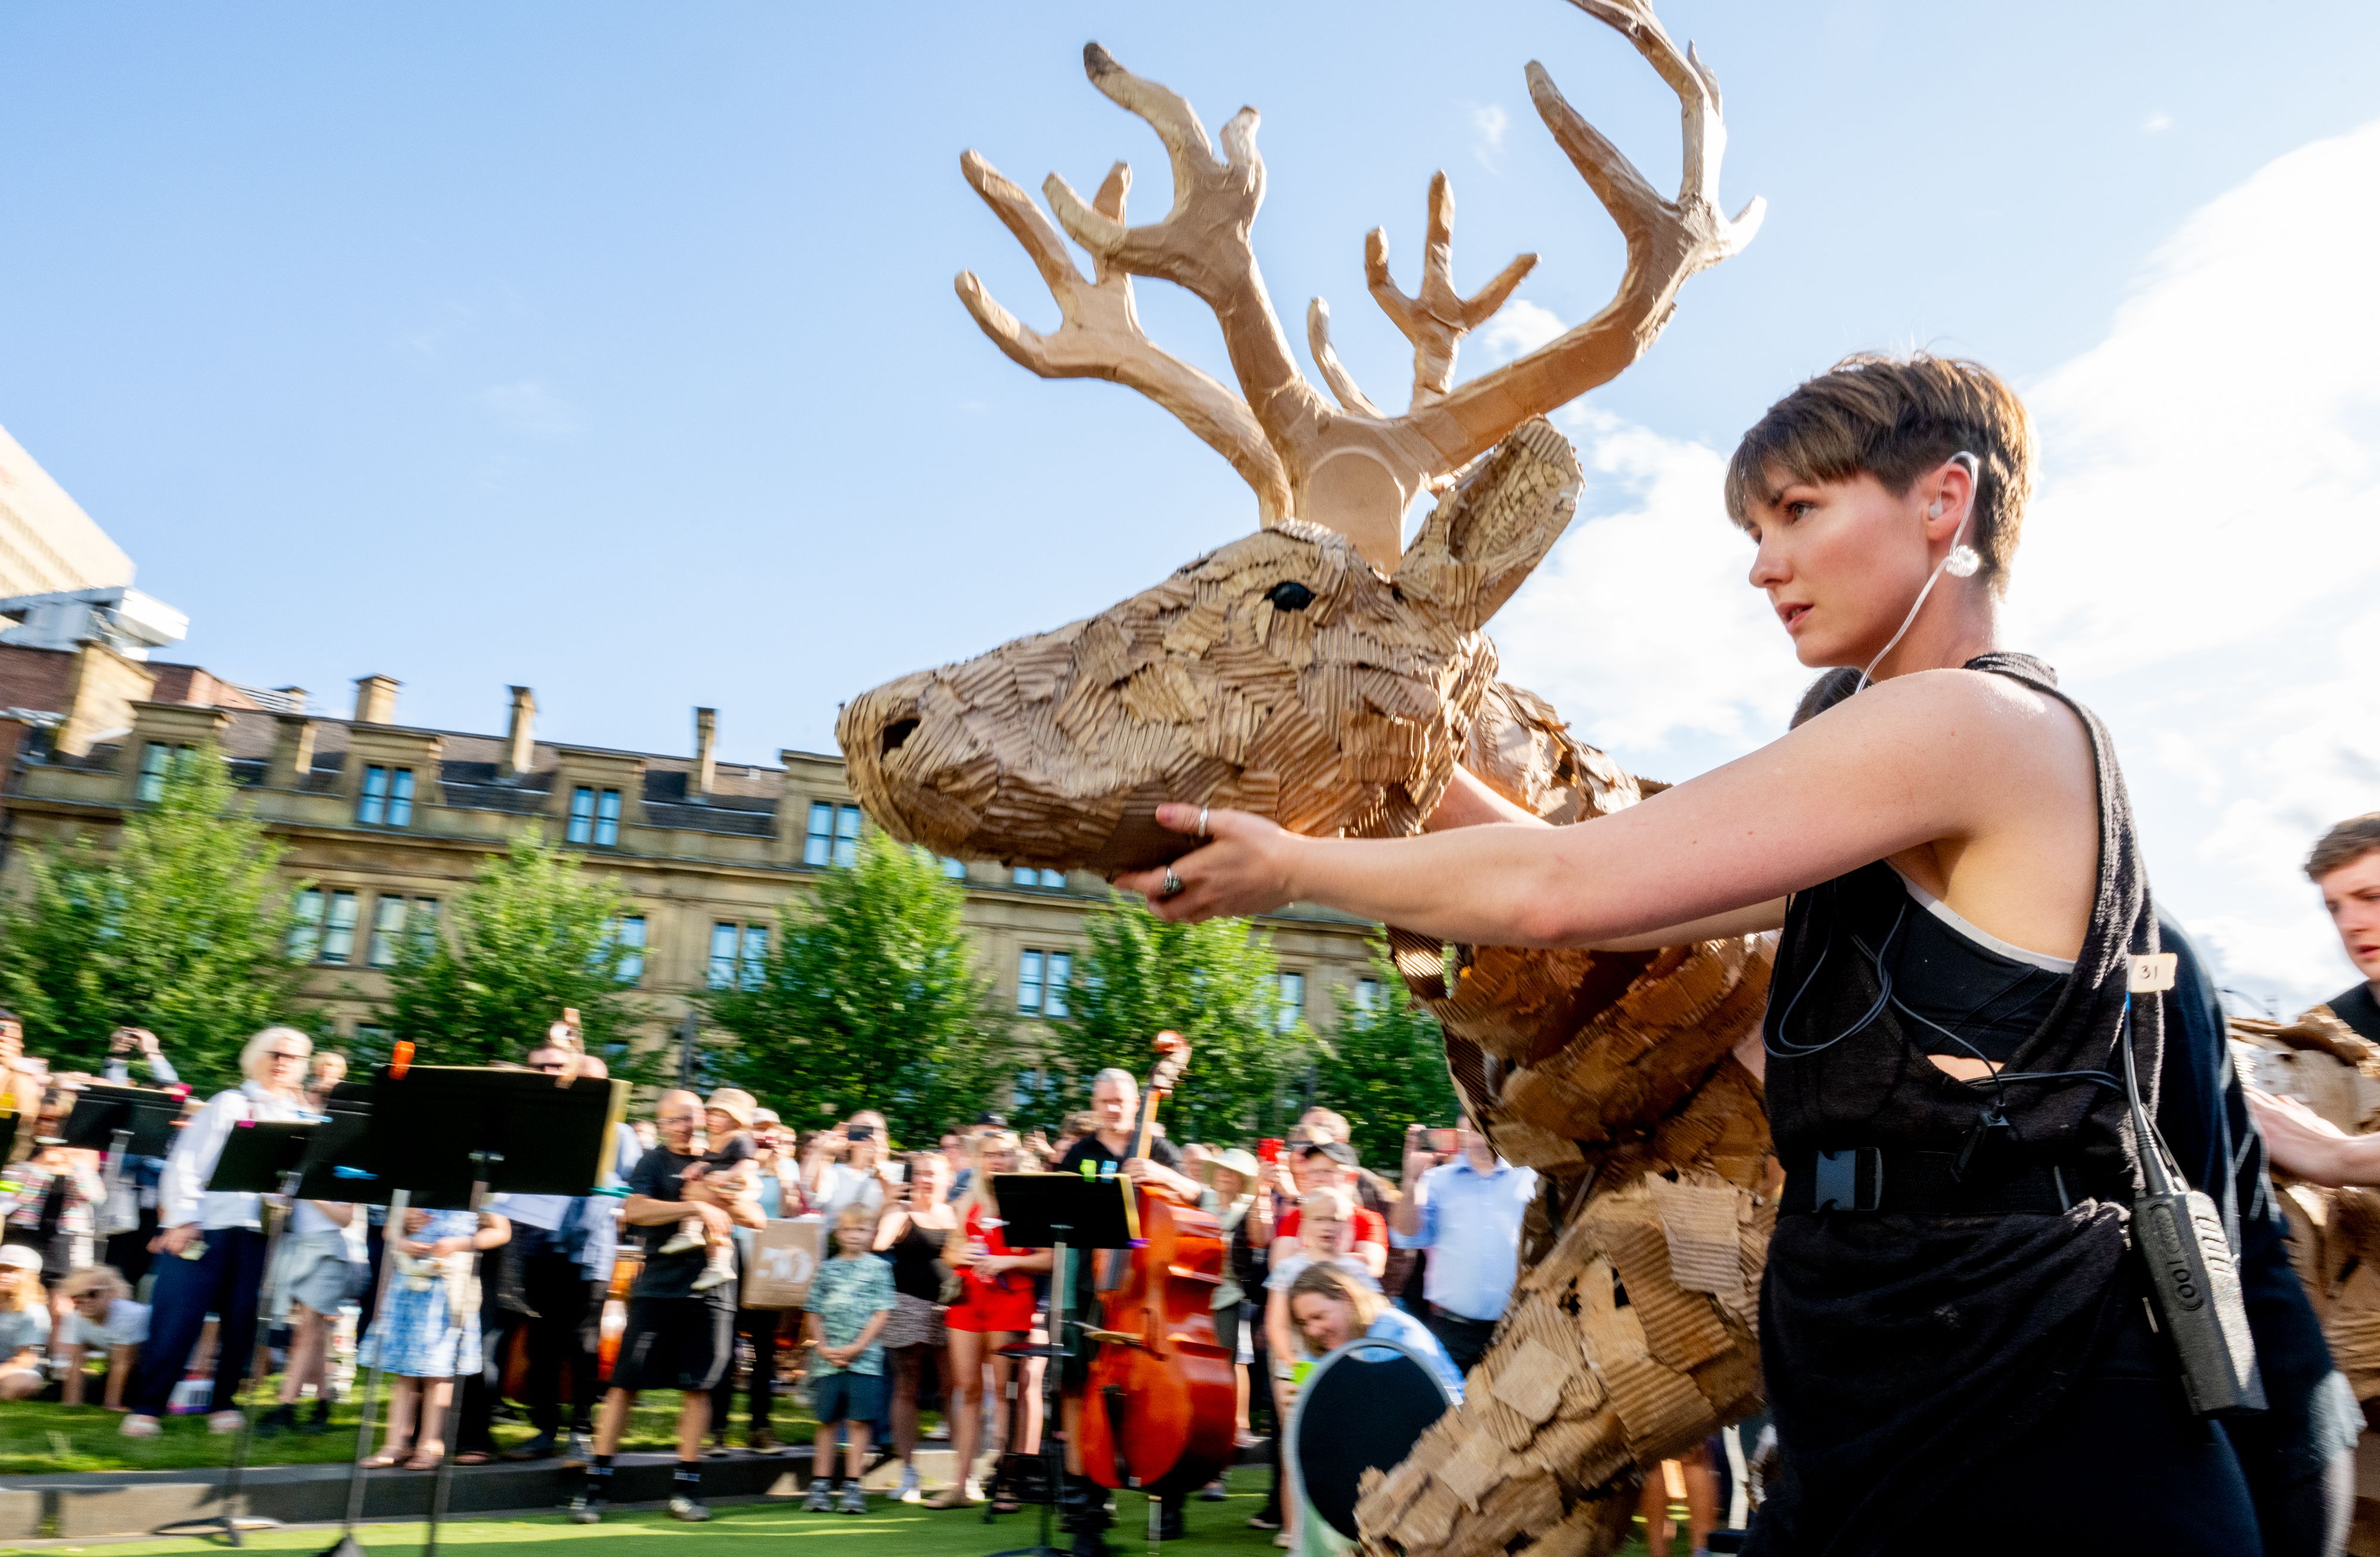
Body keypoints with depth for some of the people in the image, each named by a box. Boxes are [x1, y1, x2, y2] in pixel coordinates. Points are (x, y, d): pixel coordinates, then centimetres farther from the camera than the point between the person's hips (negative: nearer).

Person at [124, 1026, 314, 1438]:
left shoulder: (302, 1118, 17)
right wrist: (182, 1218, -8)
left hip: (261, 1233, 2)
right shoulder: (229, 1103, 8)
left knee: (241, 1319, 4)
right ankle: (147, 1407, 5)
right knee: (177, 1318, -4)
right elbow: (187, 1159, 1)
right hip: (207, 1223, -2)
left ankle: (225, 1403, 16)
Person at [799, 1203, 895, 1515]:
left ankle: (852, 1486, 7)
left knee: (859, 1422, -1)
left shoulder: (878, 1268, 1)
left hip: (864, 1359, -2)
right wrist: (824, 1348, -6)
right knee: (828, 1421, 8)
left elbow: (881, 1314, -4)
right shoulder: (827, 1269, 9)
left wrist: (857, 1347, -12)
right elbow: (815, 1314, 9)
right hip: (827, 1359, 2)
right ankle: (820, 1485, 16)